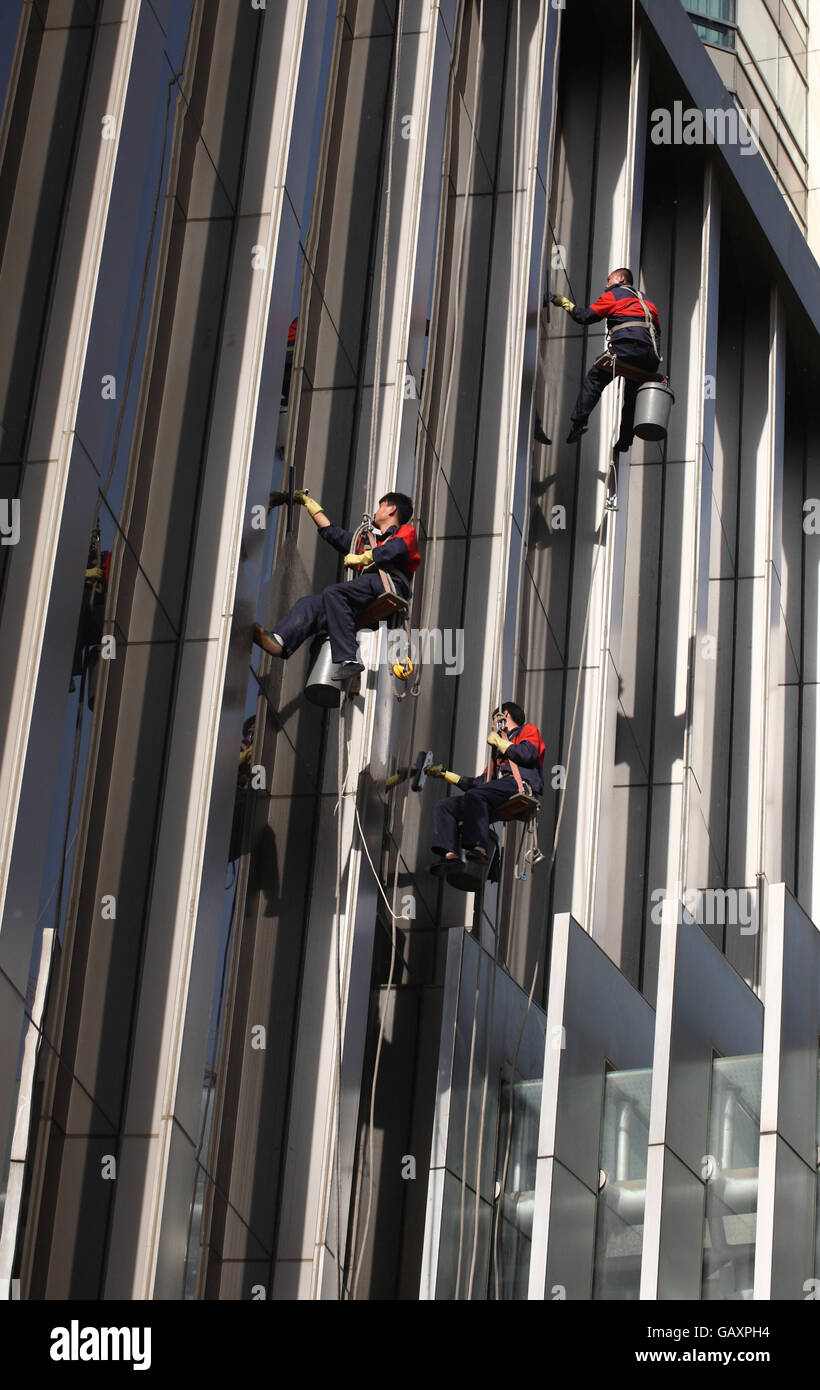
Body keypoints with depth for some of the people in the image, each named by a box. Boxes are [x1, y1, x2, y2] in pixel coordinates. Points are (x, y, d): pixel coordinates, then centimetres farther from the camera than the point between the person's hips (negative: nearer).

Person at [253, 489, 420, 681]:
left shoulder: (406, 532, 19)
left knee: (333, 593, -29)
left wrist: (360, 559, 1)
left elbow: (398, 549, -5)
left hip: (389, 586, -7)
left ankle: (348, 659, -39)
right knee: (311, 604, -13)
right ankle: (280, 640, -39)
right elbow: (332, 533, 43)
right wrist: (308, 502, 49)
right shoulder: (367, 539, 39)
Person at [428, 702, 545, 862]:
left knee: (474, 795, -35)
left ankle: (478, 849, -48)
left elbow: (528, 754, -5)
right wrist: (445, 774, 35)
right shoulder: (498, 749, 37)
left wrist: (498, 741, 8)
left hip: (521, 785, -8)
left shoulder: (528, 730, 19)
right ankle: (450, 854, -22)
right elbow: (479, 783, 32)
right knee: (446, 806, -2)